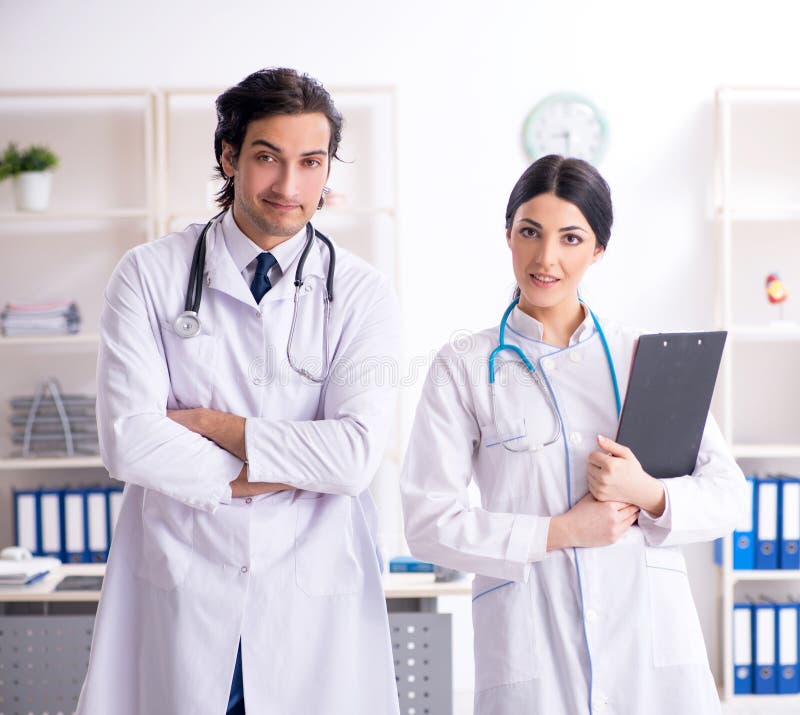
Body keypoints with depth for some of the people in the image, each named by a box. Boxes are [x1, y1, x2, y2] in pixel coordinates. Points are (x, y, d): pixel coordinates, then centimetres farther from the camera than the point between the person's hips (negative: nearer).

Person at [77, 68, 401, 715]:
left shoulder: (363, 292, 0)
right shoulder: (150, 274, 0)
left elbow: (356, 454, -12)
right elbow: (129, 442, -11)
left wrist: (207, 423, -10)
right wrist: (291, 470, -11)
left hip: (314, 601, 0)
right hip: (176, 591, 0)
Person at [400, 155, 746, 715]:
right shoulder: (464, 367, 2)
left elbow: (728, 494, 6)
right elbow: (429, 522, -4)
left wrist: (648, 494, -12)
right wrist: (560, 531, -10)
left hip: (651, 634, 2)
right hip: (529, 634, -2)